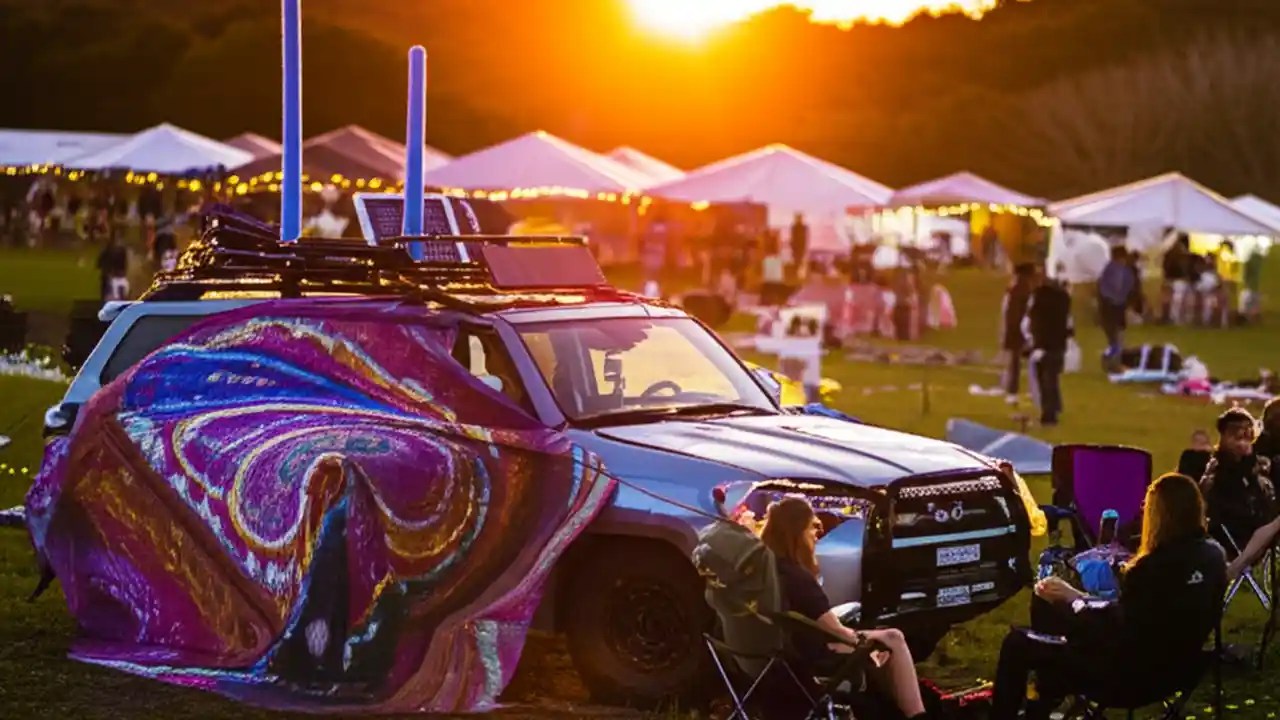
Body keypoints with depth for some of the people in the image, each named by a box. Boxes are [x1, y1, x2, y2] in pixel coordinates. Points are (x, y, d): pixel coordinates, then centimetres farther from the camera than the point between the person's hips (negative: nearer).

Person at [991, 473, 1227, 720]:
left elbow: (1113, 627, -19)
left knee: (1017, 644, 1)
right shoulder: (1214, 554, -2)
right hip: (1173, 666, 9)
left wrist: (1071, 600, -3)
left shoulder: (1154, 567, -28)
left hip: (1137, 672, -9)